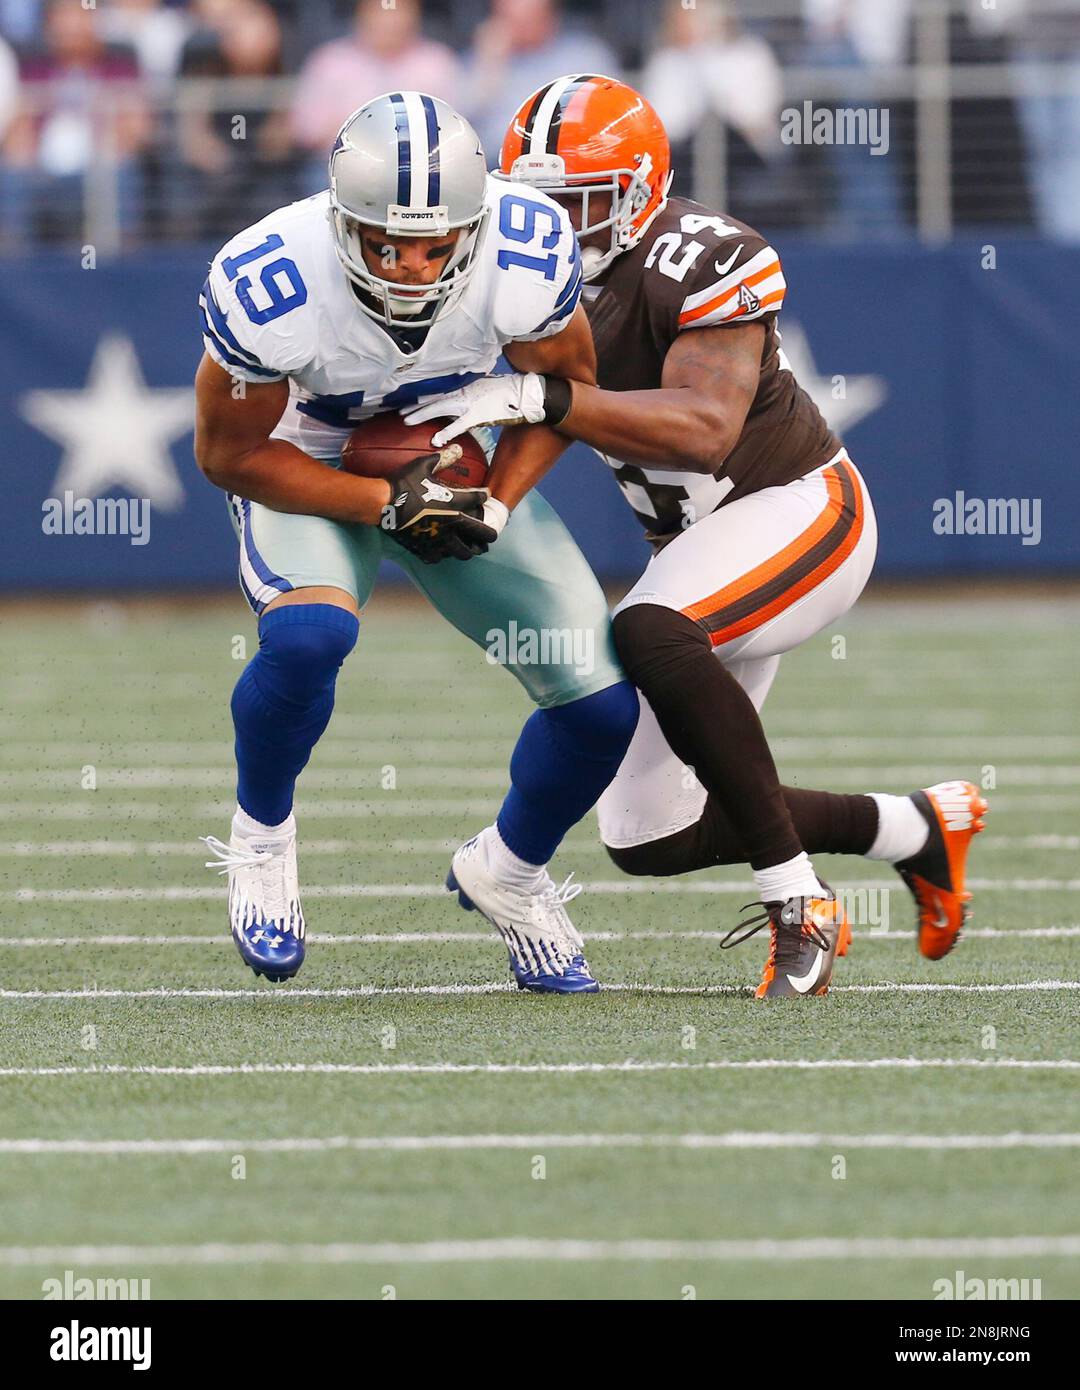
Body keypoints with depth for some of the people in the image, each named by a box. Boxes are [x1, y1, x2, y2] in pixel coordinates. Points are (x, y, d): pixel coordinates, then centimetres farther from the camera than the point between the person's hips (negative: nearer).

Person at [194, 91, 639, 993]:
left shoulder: (528, 260, -29)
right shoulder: (269, 288, -35)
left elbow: (563, 387, -7)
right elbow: (230, 452, -19)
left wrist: (495, 506, -21)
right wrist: (387, 505, -27)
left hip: (462, 476, 3)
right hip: (308, 477, -3)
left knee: (601, 704, -6)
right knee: (308, 634, -35)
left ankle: (509, 871, 26)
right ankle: (260, 839, -4)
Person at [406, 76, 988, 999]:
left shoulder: (699, 260, -22)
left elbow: (705, 430, -34)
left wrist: (539, 399, -41)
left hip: (801, 508, -9)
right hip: (699, 545, 9)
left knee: (650, 637, -38)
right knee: (649, 841, 4)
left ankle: (796, 906, -25)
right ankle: (920, 830, 23)